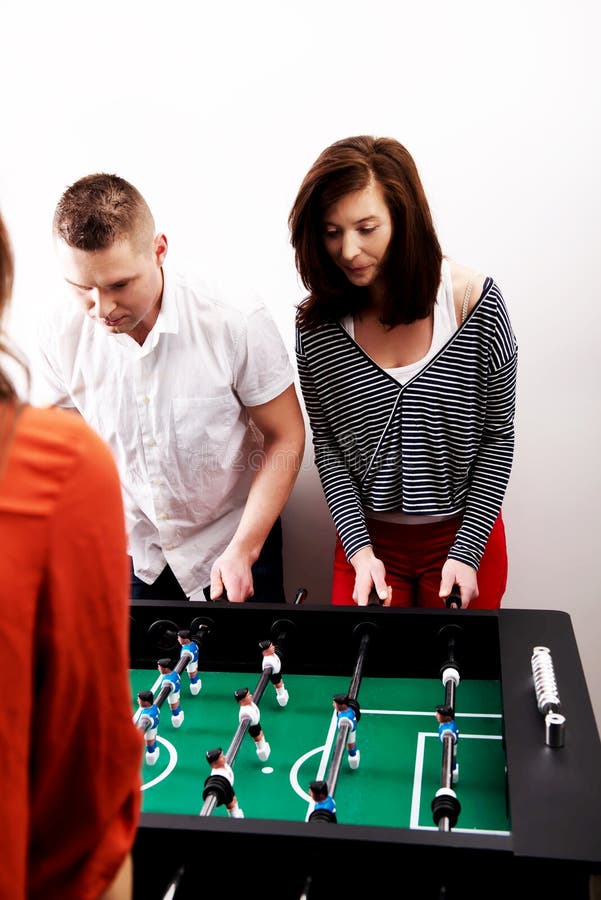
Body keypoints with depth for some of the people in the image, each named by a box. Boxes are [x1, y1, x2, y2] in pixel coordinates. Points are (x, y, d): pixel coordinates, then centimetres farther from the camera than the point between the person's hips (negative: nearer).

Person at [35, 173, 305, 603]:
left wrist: (243, 550, -19)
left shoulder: (239, 321, -22)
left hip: (232, 542, -2)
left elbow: (285, 438, -14)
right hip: (128, 553, 2)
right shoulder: (60, 333, -14)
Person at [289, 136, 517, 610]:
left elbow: (498, 436, -7)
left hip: (466, 536, -1)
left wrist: (467, 551, -11)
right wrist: (359, 550, -13)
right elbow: (327, 444, -3)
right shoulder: (317, 324, -11)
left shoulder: (475, 299, -16)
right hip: (368, 538, 1)